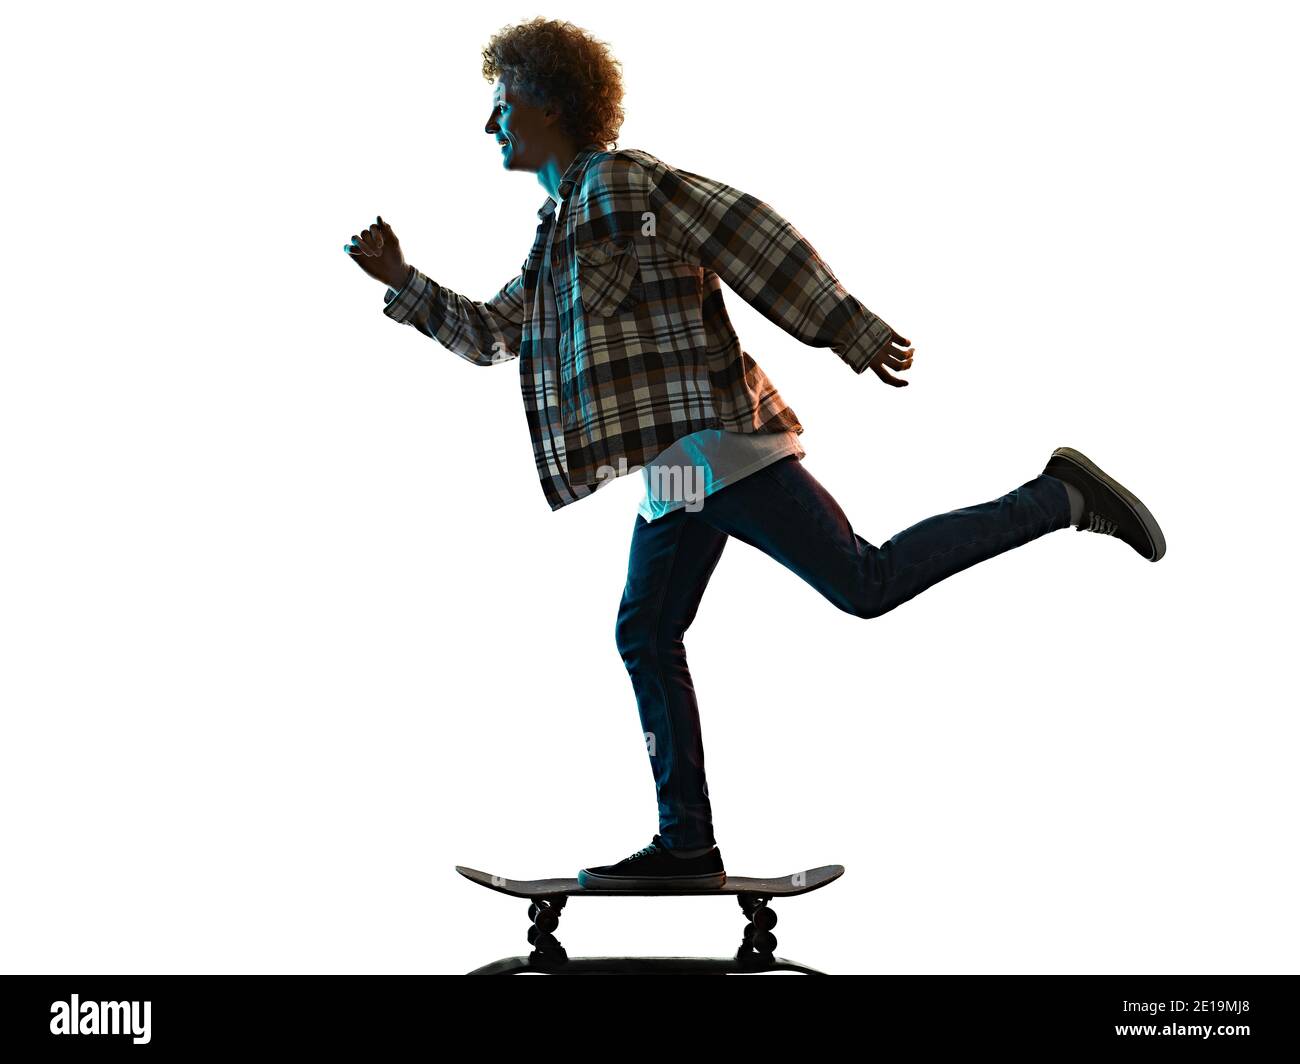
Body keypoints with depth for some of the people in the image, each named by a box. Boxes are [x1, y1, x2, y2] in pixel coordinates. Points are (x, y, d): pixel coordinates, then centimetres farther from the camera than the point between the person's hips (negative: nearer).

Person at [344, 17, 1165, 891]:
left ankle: (1061, 499, -1)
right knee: (646, 636, 6)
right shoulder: (559, 227, 24)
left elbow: (752, 237, -12)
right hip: (677, 465, 10)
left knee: (866, 582, -12)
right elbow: (491, 334, 33)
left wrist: (852, 333, -15)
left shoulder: (620, 180, -5)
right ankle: (687, 847, 9)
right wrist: (400, 279, 25)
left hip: (712, 435, -9)